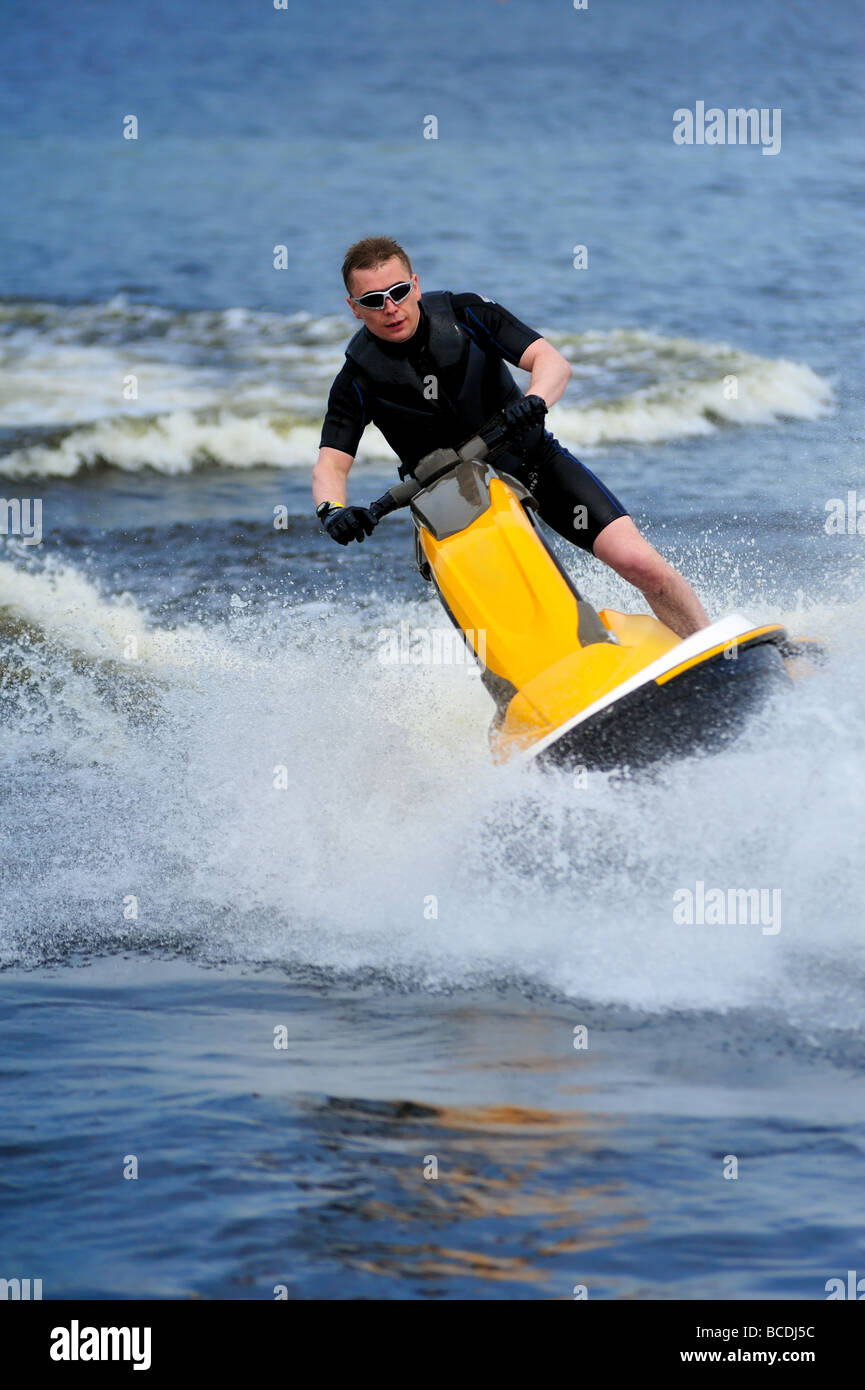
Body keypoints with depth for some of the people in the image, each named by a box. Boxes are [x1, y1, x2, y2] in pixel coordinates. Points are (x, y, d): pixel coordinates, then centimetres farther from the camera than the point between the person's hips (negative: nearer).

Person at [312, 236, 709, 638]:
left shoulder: (464, 314, -10)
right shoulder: (358, 380, -9)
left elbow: (553, 362, -17)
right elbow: (330, 465, -15)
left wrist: (534, 400, -41)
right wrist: (332, 511, -39)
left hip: (535, 461, -1)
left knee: (637, 562, -15)